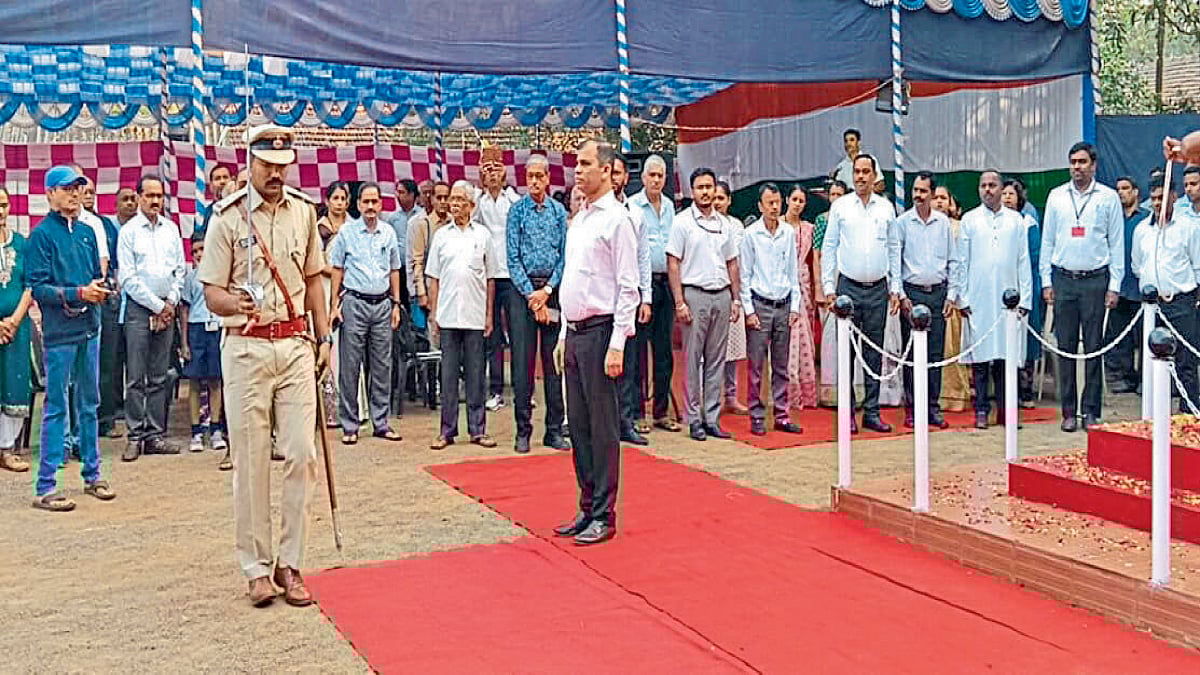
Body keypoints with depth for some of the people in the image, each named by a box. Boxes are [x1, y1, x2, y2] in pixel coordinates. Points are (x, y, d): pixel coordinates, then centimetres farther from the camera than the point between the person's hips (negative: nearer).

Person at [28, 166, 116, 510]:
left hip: (89, 328, 6)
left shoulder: (87, 232, 13)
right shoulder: (42, 234, -6)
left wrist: (100, 288, -4)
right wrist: (78, 294, -20)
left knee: (90, 404, 14)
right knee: (56, 408, -3)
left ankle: (92, 474, 24)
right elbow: (38, 288, -10)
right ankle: (45, 487, 2)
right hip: (59, 331, -6)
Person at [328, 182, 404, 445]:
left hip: (382, 304, 3)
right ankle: (349, 425, 4)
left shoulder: (389, 233, 10)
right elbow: (337, 270, 2)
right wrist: (335, 305, -4)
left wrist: (396, 304, 10)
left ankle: (380, 423, 13)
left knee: (382, 366, 6)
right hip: (354, 303, -3)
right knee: (350, 367, -2)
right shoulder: (346, 232, 1)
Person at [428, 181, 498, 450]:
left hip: (475, 315, -1)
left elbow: (490, 278, 7)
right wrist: (433, 313, 3)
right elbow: (434, 277, 9)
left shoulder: (483, 235, 6)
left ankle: (477, 429, 10)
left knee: (475, 374, 4)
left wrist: (490, 314, 3)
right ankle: (447, 430, 9)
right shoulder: (441, 235, 8)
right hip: (447, 315, 1)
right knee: (448, 373, 4)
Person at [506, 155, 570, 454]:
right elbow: (513, 258, -2)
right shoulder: (516, 211, 3)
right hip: (523, 288, -2)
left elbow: (565, 256, 5)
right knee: (523, 360, -2)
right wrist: (531, 295, -9)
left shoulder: (559, 211, 8)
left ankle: (554, 429, 10)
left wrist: (547, 290, -8)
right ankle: (523, 431, 5)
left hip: (554, 288, 2)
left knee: (554, 360, 3)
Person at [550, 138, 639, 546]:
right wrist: (564, 336, 18)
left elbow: (628, 287, -13)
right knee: (579, 426, 12)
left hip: (600, 332, -9)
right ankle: (587, 509, 21)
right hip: (574, 332, 9)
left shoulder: (617, 220, -8)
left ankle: (604, 517, 4)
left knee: (602, 427, -3)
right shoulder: (577, 221, 17)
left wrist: (617, 344, -19)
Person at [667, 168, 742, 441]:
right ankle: (694, 419, 5)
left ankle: (712, 418, 12)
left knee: (717, 359, 7)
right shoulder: (682, 221, -1)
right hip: (695, 294, -5)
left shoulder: (725, 223, 14)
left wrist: (736, 299, 10)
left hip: (722, 295, 5)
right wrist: (679, 302, -12)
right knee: (693, 359, -1)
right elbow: (673, 264, -5)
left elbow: (732, 264, 18)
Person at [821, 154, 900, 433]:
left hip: (878, 289, 2)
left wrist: (895, 288, 7)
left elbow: (894, 249, 12)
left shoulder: (886, 207, 8)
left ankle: (872, 412, 12)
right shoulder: (840, 206, 3)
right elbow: (828, 248, 3)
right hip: (848, 287, -2)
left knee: (875, 353, 6)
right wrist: (829, 287, -4)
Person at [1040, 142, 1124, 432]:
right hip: (1063, 279, 2)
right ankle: (1068, 410, 9)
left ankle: (1091, 410, 7)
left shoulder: (1108, 197, 4)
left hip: (1095, 279, -2)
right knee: (1066, 346, 3)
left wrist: (1114, 285, -2)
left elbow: (1117, 243, 4)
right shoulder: (1056, 196, 9)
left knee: (1094, 347, 0)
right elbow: (1047, 241, 10)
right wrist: (1046, 282, 4)